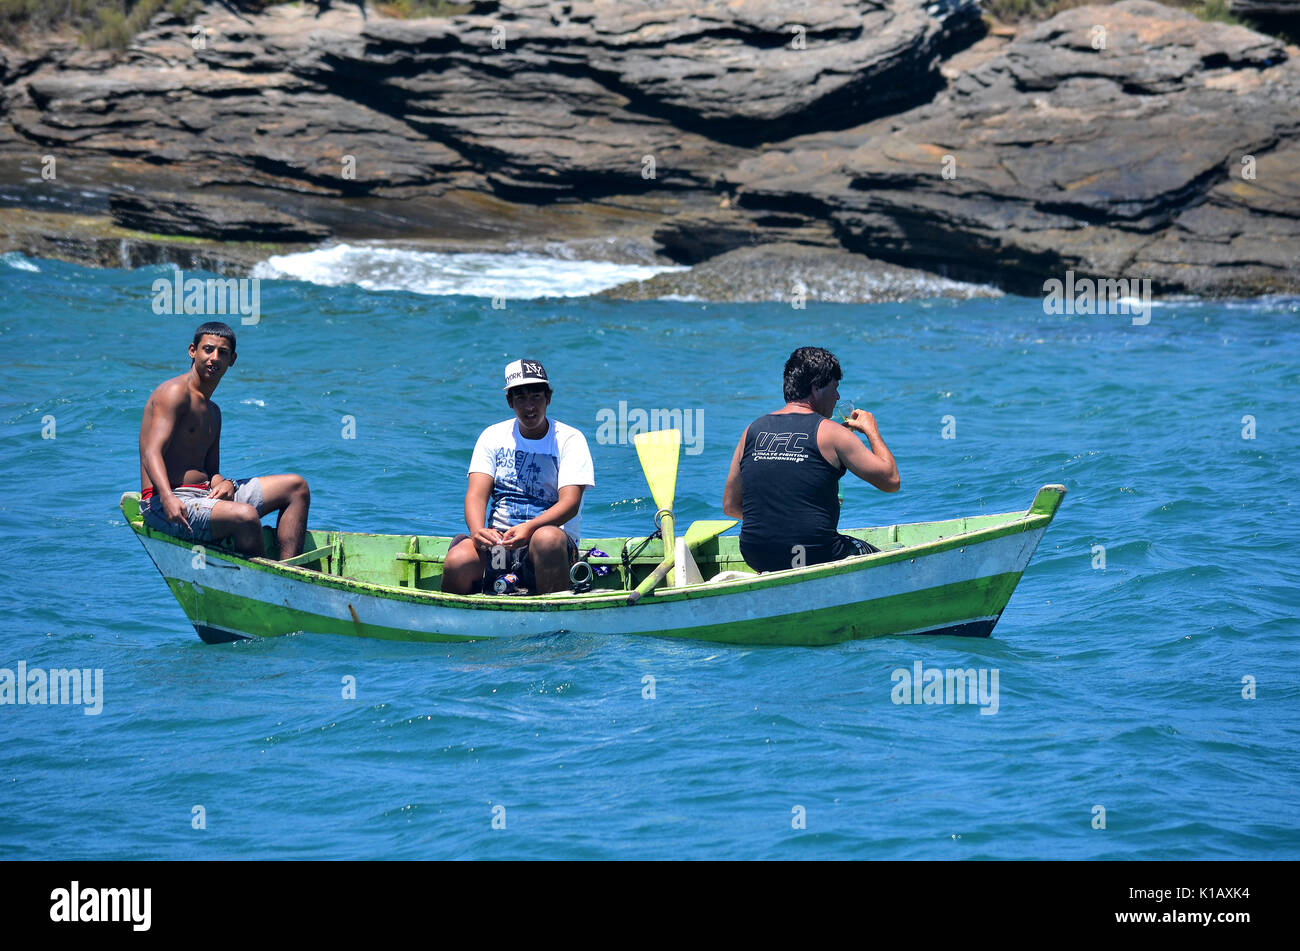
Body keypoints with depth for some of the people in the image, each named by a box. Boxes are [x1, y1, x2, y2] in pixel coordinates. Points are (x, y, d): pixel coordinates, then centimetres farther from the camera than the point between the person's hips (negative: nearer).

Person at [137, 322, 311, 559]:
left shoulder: (213, 412, 22)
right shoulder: (176, 393, -8)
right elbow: (152, 453, -20)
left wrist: (224, 484, -7)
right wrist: (168, 499, -37)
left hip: (206, 495, 10)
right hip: (166, 505, -10)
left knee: (296, 487, 8)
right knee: (246, 516, -35)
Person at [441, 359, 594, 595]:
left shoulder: (569, 440, 2)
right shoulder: (493, 436, 11)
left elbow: (570, 502, -11)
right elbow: (476, 494, 0)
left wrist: (529, 528, -30)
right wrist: (477, 531, -24)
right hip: (498, 540, 2)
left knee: (547, 538, -39)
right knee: (457, 561, -31)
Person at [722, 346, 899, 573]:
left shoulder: (753, 431, 7)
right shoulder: (829, 432, -8)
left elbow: (730, 506, 11)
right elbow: (891, 480, -5)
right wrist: (871, 431, 9)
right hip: (814, 558, -6)